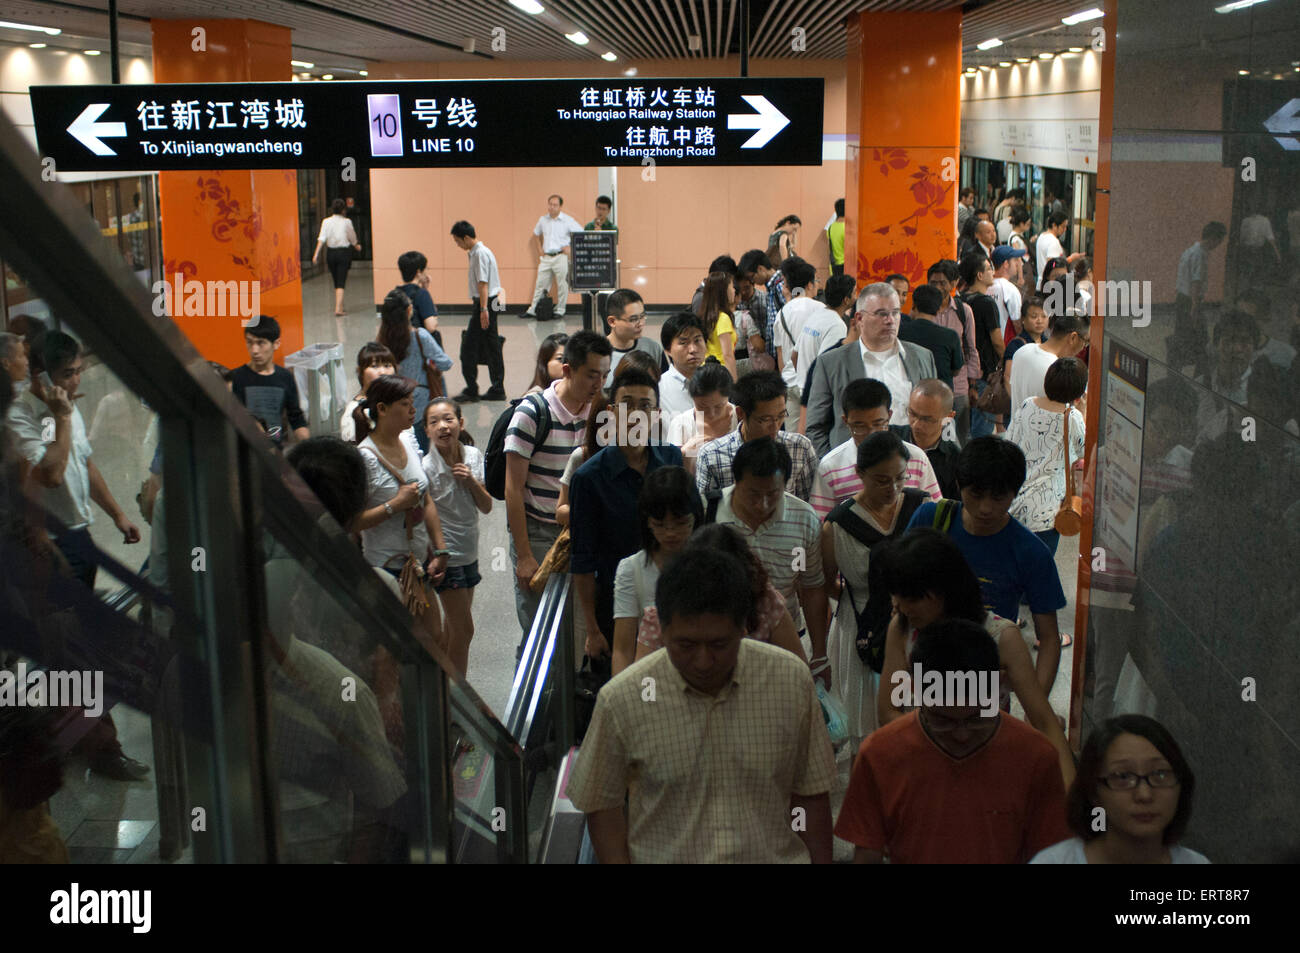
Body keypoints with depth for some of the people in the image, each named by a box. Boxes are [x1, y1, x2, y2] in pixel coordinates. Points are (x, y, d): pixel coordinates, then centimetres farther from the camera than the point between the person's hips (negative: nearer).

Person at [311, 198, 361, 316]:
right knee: (341, 282, -4)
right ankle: (338, 308, -16)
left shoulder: (326, 222, -1)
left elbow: (322, 238, -11)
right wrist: (356, 246, 27)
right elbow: (352, 238, 6)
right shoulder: (347, 222, -5)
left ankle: (339, 307, 26)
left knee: (336, 282, 16)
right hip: (344, 252, -3)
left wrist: (316, 254, -14)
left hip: (331, 253, 3)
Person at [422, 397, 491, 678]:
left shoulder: (474, 456, 0)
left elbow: (486, 507, 3)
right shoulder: (427, 468, -17)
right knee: (463, 629, -3)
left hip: (469, 551, 6)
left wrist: (471, 481, -14)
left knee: (453, 627, 16)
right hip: (445, 556, -6)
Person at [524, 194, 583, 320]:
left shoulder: (568, 220, -5)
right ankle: (532, 310, 10)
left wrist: (570, 247, -8)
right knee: (540, 284, 6)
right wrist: (539, 250, 15)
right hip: (546, 257, 4)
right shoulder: (543, 220, 9)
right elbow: (535, 235, 26)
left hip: (561, 257, -4)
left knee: (562, 285, 1)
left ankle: (560, 311, 11)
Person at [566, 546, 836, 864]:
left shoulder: (792, 681, -12)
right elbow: (602, 804, -2)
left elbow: (810, 791, -1)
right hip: (665, 856, -4)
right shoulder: (620, 700, -14)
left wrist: (821, 861, 1)